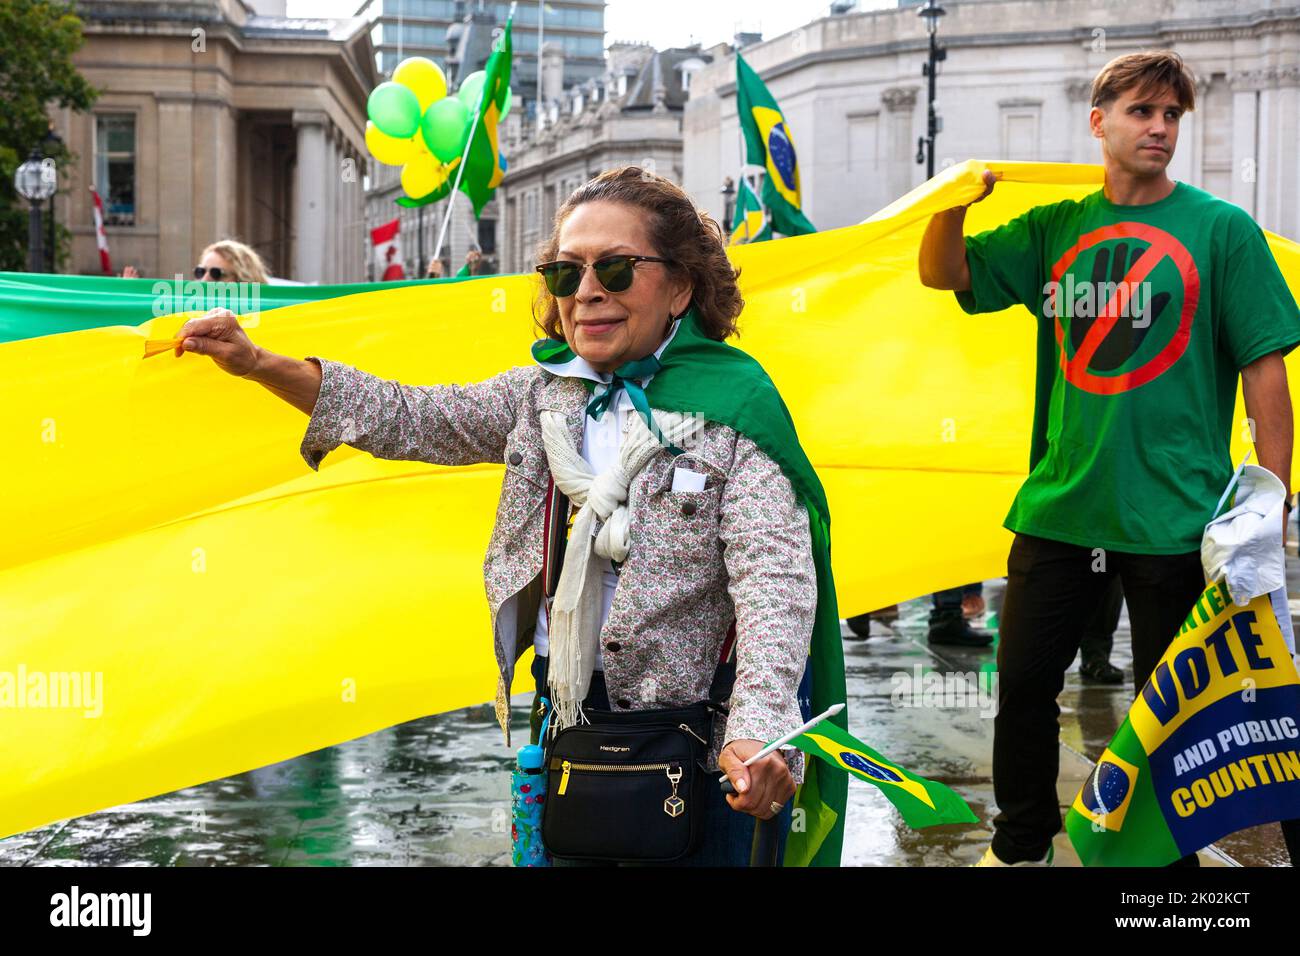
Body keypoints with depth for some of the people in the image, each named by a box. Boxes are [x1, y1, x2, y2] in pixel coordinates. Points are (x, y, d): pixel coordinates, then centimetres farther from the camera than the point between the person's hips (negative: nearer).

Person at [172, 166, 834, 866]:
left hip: (697, 745, -5)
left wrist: (757, 732, -34)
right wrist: (259, 365, 1)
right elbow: (414, 419, 10)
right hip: (564, 709, 5)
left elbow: (775, 583, -20)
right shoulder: (542, 392, 7)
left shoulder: (731, 408, -11)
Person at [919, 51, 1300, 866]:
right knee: (1023, 682, 11)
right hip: (1059, 507, 4)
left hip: (1174, 516, -4)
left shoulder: (1221, 229, -3)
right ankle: (1020, 847, 30)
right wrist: (958, 198, -11)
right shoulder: (1056, 228, 8)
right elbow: (940, 273, 8)